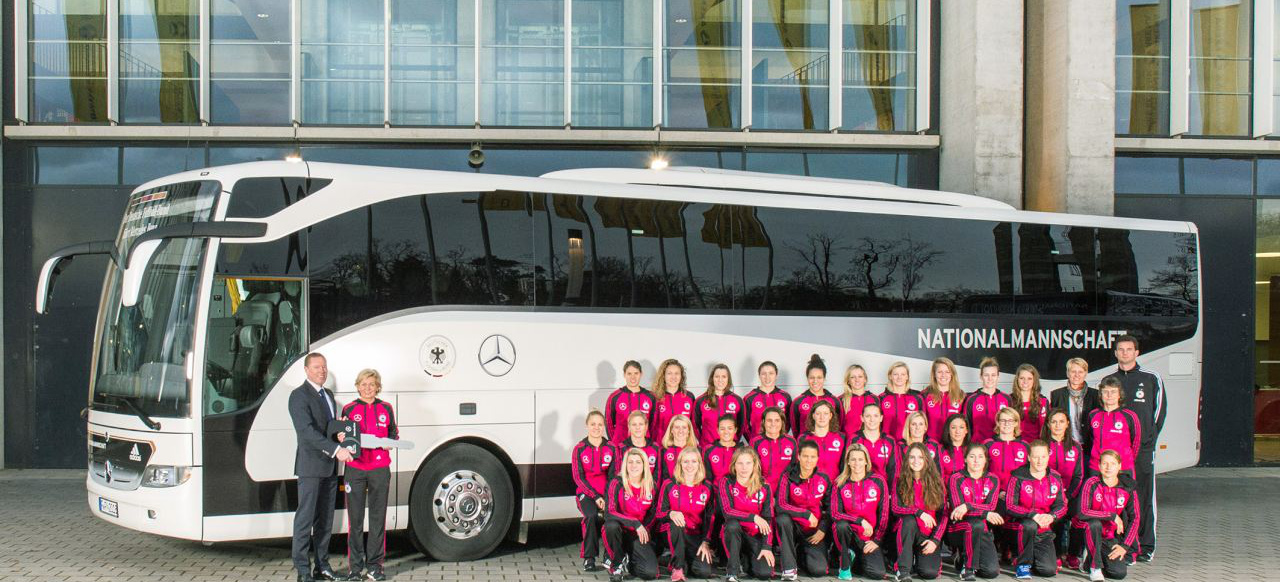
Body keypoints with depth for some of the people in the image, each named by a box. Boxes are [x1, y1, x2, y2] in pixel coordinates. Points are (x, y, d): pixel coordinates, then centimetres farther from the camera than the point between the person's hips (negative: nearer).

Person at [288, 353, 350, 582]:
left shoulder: (328, 394, 17)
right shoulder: (299, 396, -10)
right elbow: (307, 430, -21)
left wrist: (340, 434, 0)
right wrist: (336, 449, -29)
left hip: (329, 467, 8)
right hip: (310, 467, -8)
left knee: (325, 519, 11)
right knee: (305, 518, -6)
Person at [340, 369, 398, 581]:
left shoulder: (386, 408, 10)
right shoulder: (349, 409, 7)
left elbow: (394, 433, 18)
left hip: (380, 469, 1)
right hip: (355, 469, -1)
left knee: (378, 517, 1)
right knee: (355, 518, -2)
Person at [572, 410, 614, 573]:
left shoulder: (611, 448, 5)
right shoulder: (580, 449, 0)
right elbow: (578, 477, -3)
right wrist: (595, 497, -12)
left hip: (606, 493, 2)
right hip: (586, 494, -1)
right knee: (591, 516, -33)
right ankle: (589, 559, -21)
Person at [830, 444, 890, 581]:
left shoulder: (878, 481, -4)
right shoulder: (840, 484, -3)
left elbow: (884, 514, -1)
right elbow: (835, 513, -10)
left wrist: (877, 540, -5)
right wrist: (860, 521, -21)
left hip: (870, 537, 0)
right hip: (849, 532, 0)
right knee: (841, 525, -36)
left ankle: (860, 558, 18)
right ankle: (845, 566, -10)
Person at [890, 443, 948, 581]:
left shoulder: (936, 482, 3)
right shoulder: (900, 482, 2)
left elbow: (943, 514, 0)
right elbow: (894, 508, -11)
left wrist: (935, 540, -11)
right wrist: (919, 512, -26)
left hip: (929, 535, 0)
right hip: (907, 533, 0)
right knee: (909, 519, -35)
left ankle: (919, 558, 15)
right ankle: (903, 570, -25)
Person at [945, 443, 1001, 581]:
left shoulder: (993, 480, 5)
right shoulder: (956, 479, -4)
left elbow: (991, 506, -9)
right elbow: (957, 508, -16)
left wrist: (968, 506, -26)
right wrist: (985, 514, -28)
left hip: (983, 531, 3)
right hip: (958, 530, -3)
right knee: (977, 524, -38)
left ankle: (963, 558, 17)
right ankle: (968, 568, -19)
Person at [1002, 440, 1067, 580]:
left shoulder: (1055, 478, 3)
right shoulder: (1018, 477, -11)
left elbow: (1062, 505, 5)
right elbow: (1010, 506, -16)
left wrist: (1051, 516, -18)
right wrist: (1033, 515, -29)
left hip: (1043, 530, 4)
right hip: (1018, 525, -4)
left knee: (1049, 570, -11)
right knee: (1029, 525, -41)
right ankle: (1022, 563, -17)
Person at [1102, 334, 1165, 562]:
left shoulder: (1151, 378, 5)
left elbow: (1159, 409, 7)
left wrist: (1150, 436, 1)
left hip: (1143, 448, -3)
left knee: (1144, 498, -3)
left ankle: (1145, 547, 2)